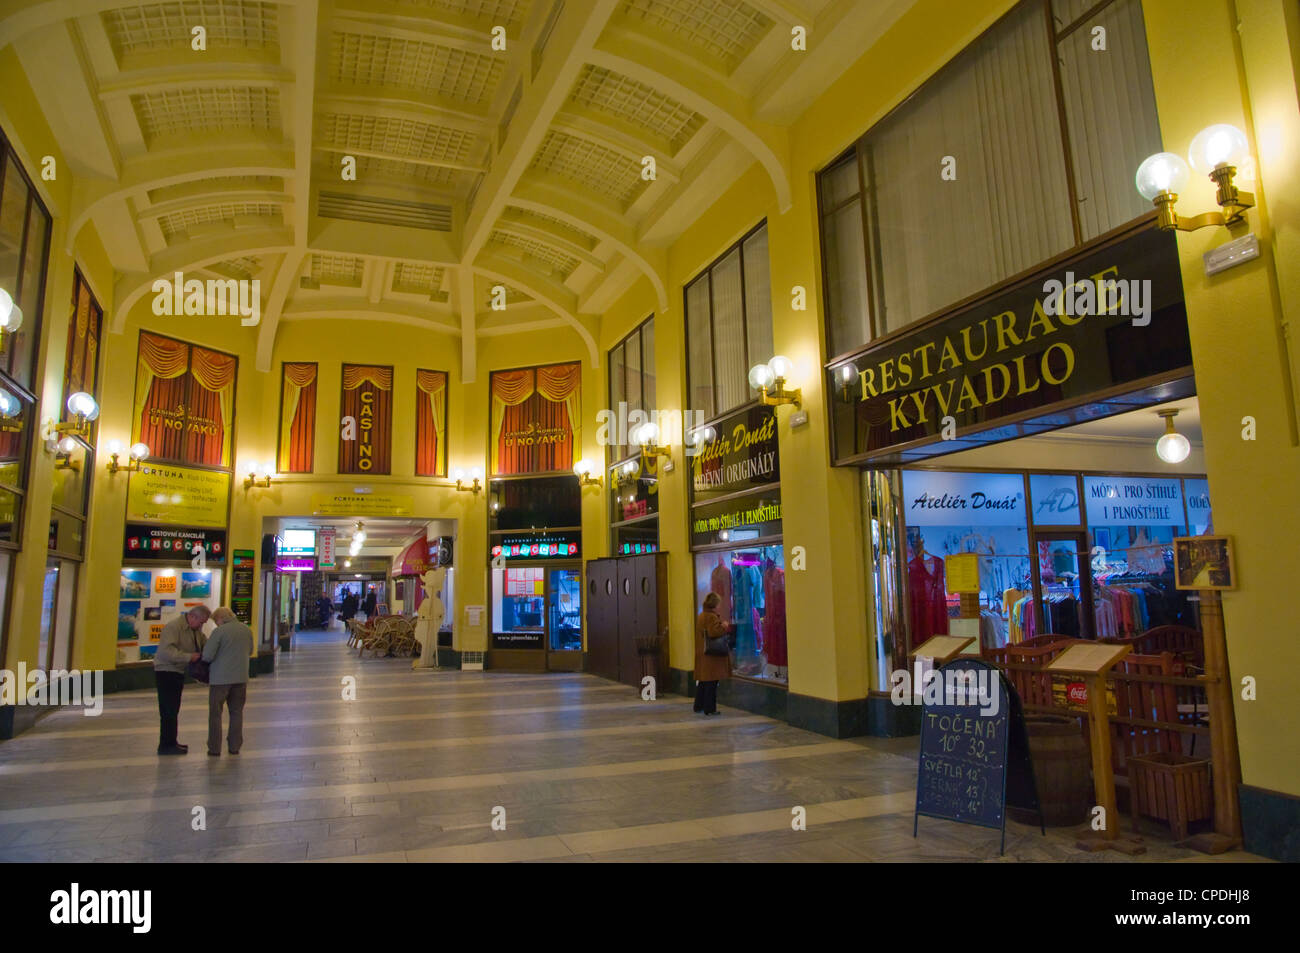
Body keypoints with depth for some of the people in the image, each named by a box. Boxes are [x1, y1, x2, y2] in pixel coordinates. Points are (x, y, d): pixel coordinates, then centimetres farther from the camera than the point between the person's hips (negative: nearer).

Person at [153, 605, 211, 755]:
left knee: (173, 710, 16)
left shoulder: (196, 630, 8)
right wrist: (189, 657, -29)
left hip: (178, 672, 9)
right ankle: (166, 745, 1)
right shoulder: (173, 627, -20)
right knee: (169, 710, -6)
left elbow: (204, 646, 12)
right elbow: (166, 651, -29)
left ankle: (171, 742, 25)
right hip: (166, 671, -9)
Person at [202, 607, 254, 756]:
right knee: (237, 712, 14)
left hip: (221, 678, -5)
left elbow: (207, 656, -14)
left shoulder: (219, 632, -13)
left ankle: (214, 748, 11)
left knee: (215, 713, 8)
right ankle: (234, 746, 17)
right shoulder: (247, 630, 5)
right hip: (241, 677, 5)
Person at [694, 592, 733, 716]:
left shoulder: (701, 616, 14)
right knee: (711, 682, -3)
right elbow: (713, 632, -27)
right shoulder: (712, 617, -17)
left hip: (702, 653, 9)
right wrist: (724, 626, -13)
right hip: (712, 655, -9)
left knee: (702, 681, 16)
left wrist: (722, 626, 16)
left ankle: (699, 706, 24)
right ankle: (710, 709, 1)